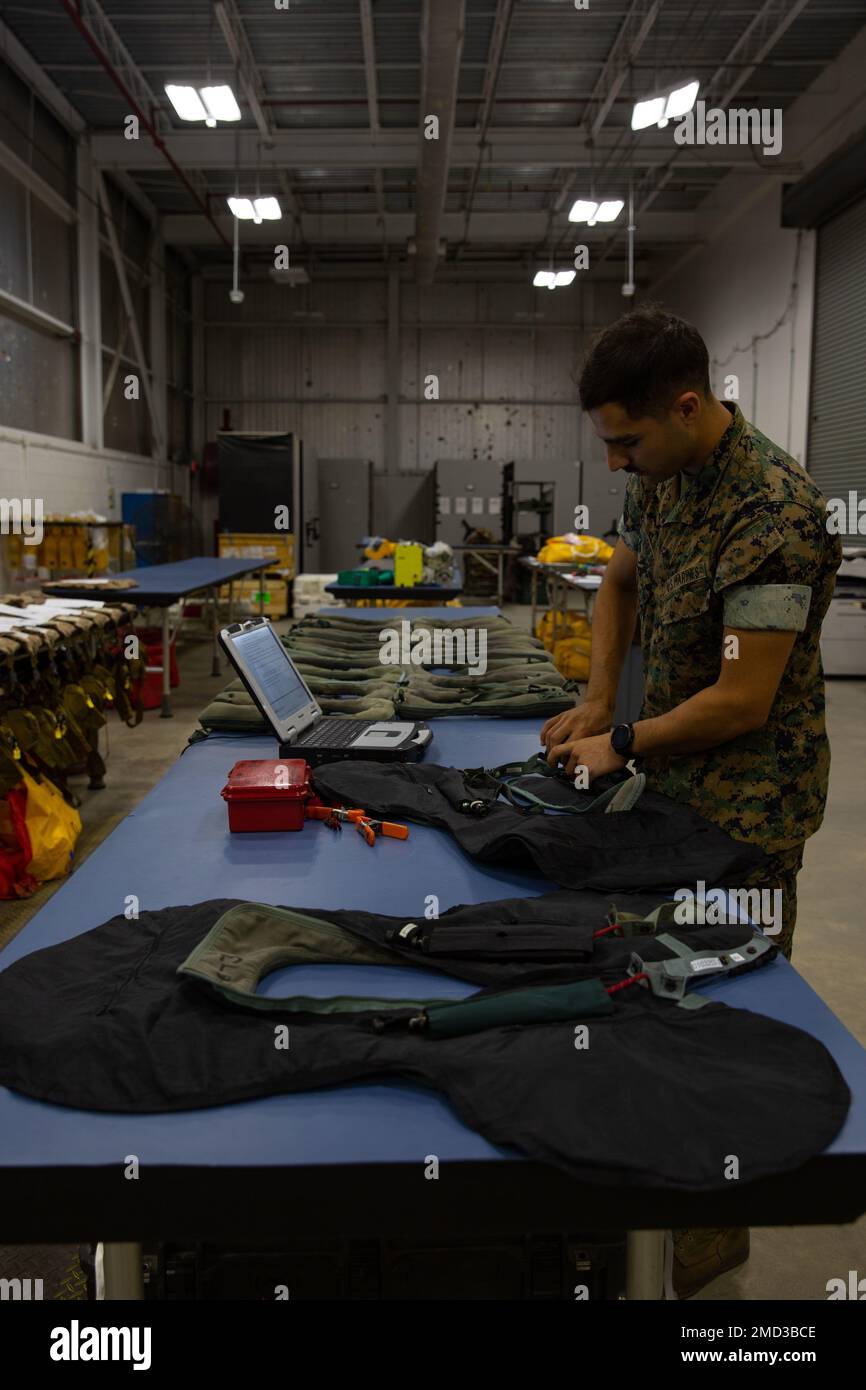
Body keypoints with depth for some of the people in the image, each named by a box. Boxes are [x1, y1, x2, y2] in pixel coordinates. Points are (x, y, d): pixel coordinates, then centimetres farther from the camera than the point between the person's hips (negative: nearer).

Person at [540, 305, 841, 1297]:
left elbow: (743, 701, -26)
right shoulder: (659, 478, 0)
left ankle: (717, 1229, 27)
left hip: (745, 803, -8)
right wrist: (596, 702, 2)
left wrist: (624, 745, -13)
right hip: (672, 780, 8)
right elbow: (619, 585, 16)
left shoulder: (772, 513, -27)